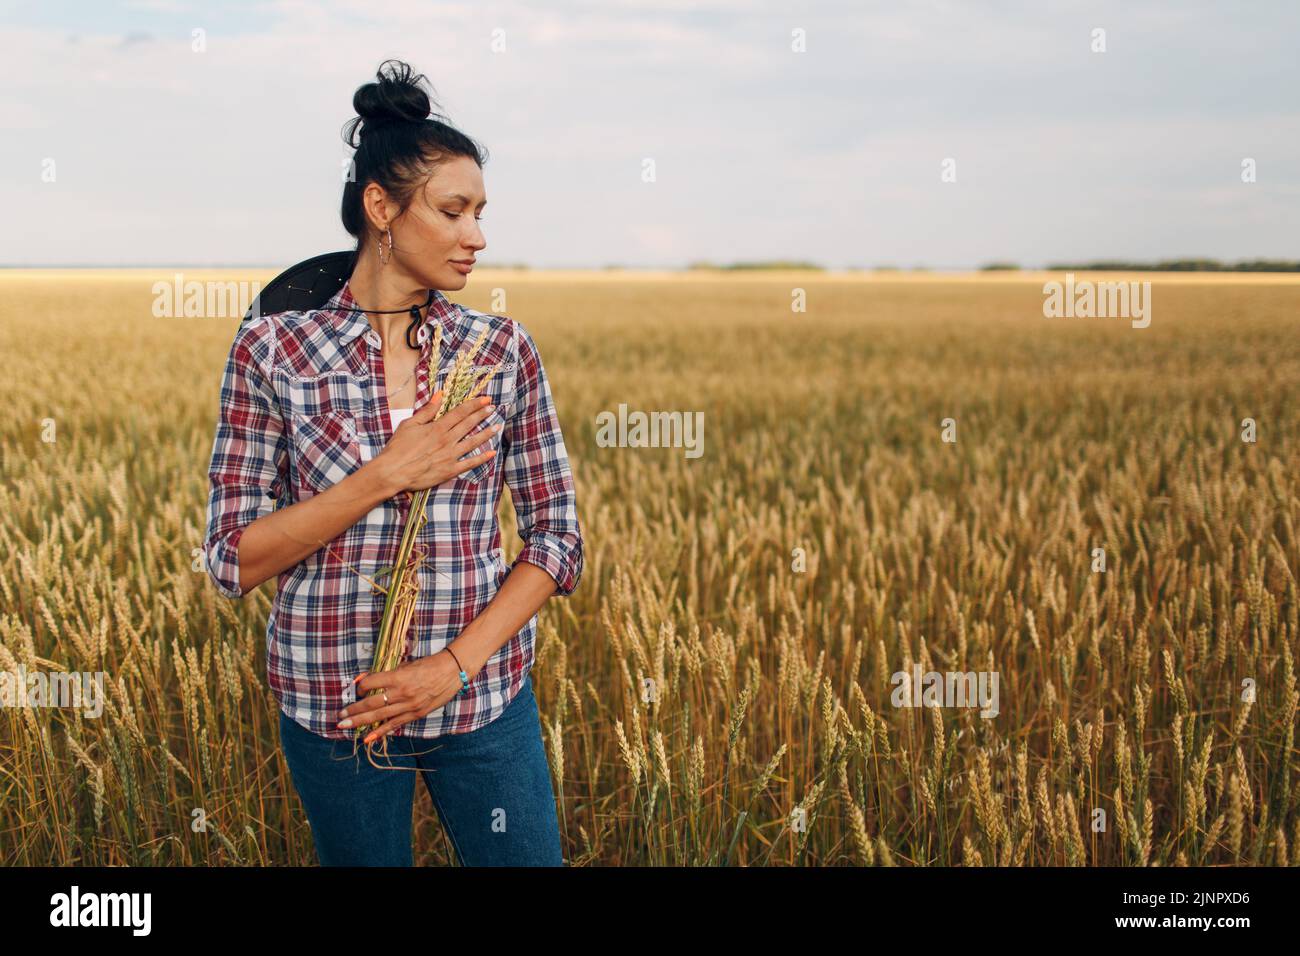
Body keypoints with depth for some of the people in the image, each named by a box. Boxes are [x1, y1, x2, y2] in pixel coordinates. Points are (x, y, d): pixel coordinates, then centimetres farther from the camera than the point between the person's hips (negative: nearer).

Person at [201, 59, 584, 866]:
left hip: (482, 698, 1)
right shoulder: (274, 347, -6)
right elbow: (233, 562, -7)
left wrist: (456, 664, -12)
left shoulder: (504, 350, -1)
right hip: (333, 703, -1)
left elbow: (559, 541, 0)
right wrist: (384, 476, -18)